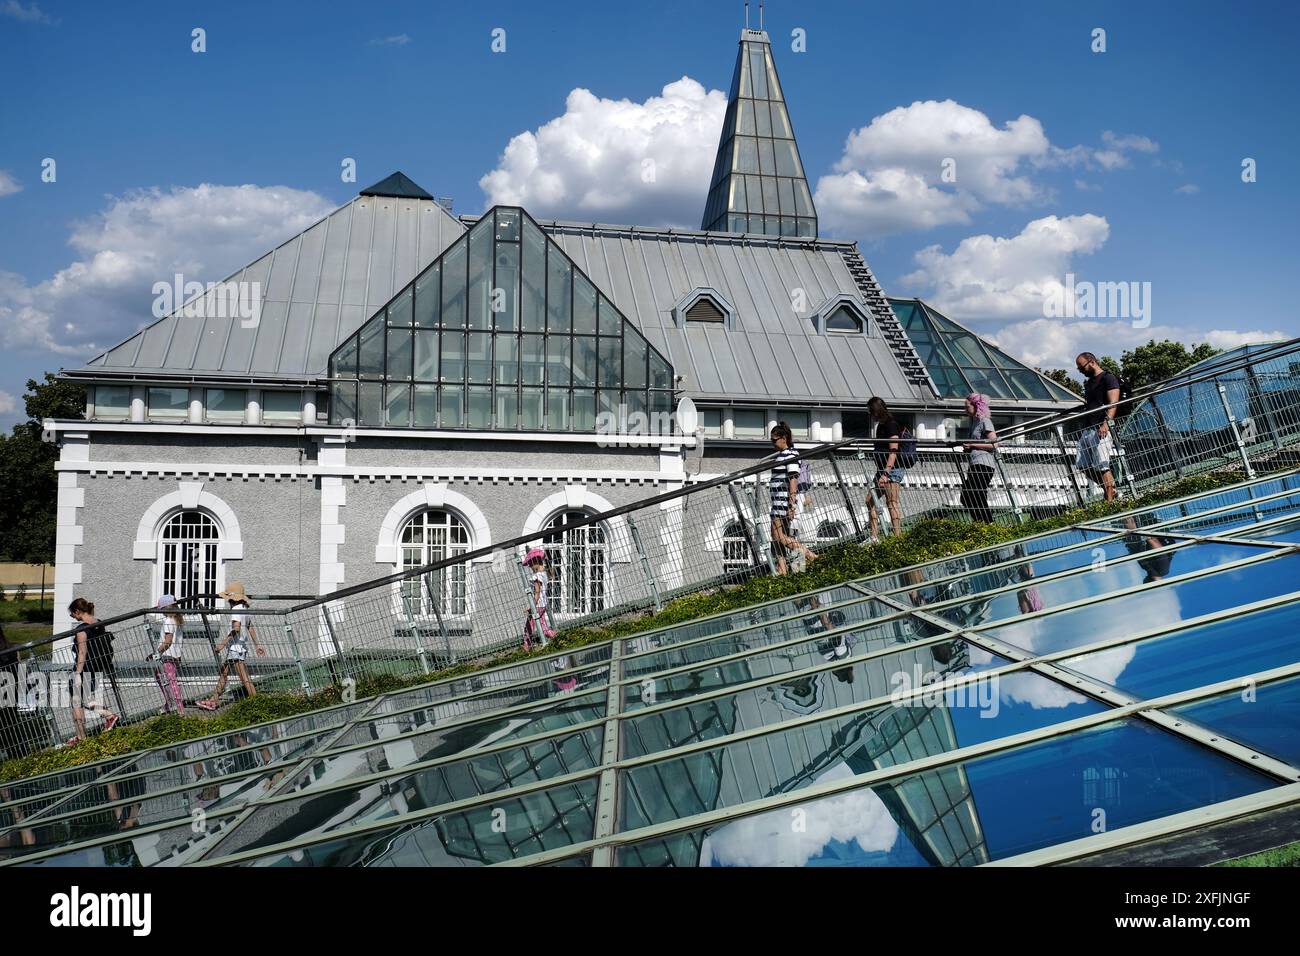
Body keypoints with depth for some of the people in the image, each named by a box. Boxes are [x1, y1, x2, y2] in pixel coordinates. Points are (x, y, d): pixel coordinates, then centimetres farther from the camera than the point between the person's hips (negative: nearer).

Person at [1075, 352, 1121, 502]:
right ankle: (1110, 490, 13)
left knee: (1102, 467, -14)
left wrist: (1106, 422, -28)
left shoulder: (1108, 378, -2)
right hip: (1086, 430, 9)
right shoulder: (1089, 382, 24)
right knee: (1082, 466, 4)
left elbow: (1113, 403, -14)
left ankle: (1110, 501, -11)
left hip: (1101, 430, -9)